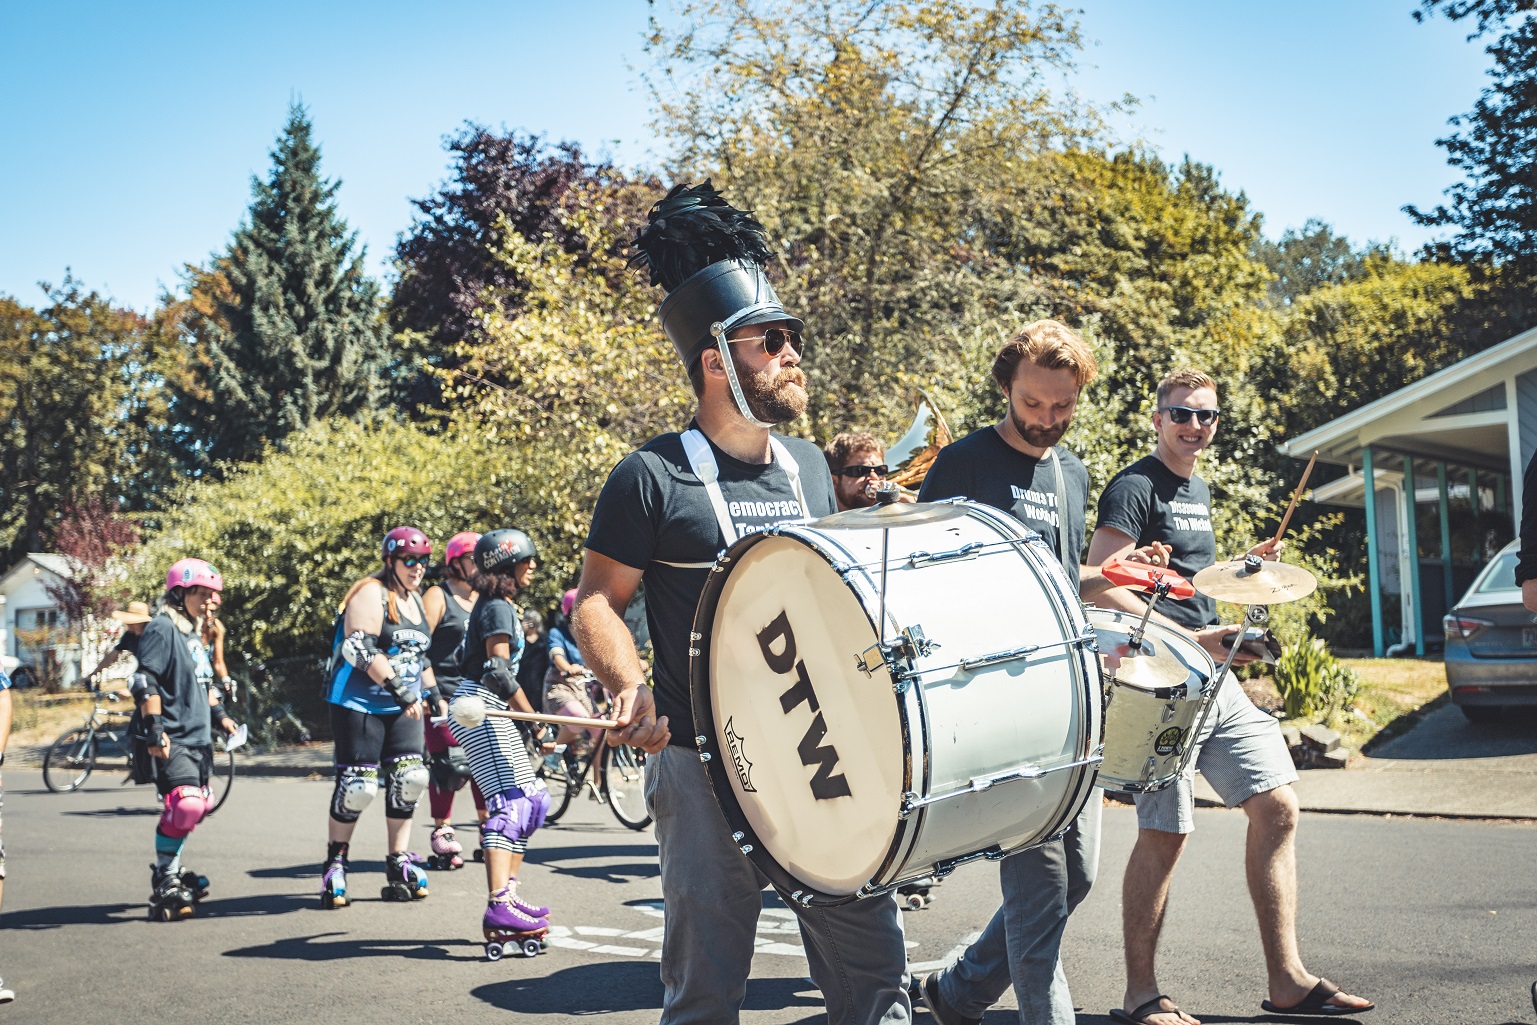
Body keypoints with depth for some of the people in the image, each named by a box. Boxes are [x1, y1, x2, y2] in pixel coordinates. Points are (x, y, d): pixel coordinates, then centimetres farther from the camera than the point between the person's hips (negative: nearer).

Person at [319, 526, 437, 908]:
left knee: (410, 778, -4)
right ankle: (334, 866, 11)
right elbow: (362, 650, -23)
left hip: (402, 706, 7)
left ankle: (398, 866, 7)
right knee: (358, 785, -8)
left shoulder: (416, 600, 15)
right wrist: (403, 692, -24)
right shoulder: (371, 594, -11)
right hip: (358, 703, -7)